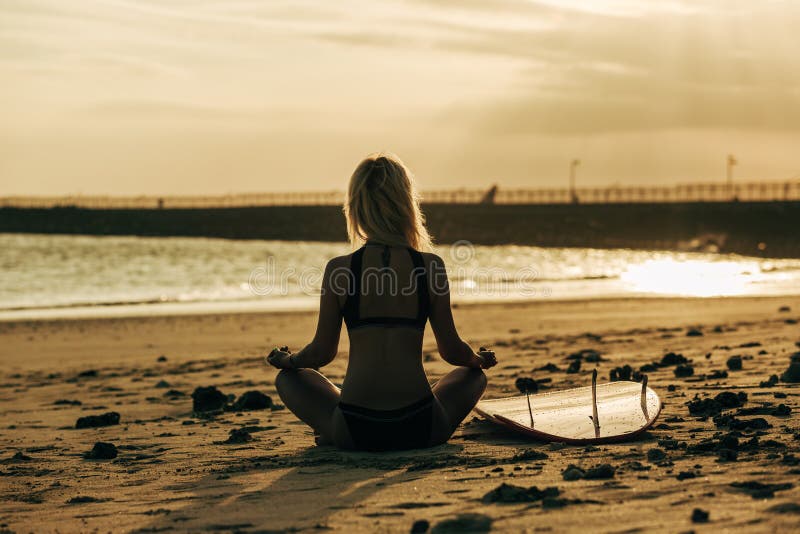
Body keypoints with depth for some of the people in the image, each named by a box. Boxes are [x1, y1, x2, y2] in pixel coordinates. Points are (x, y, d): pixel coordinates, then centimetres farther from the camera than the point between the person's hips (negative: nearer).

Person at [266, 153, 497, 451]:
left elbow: (322, 353, 5)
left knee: (289, 378, 28)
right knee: (473, 375, 31)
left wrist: (287, 360, 28)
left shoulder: (338, 270, -4)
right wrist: (479, 359, 29)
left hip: (355, 433, 0)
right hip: (420, 429, 0)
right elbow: (451, 351, 5)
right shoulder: (431, 266, -3)